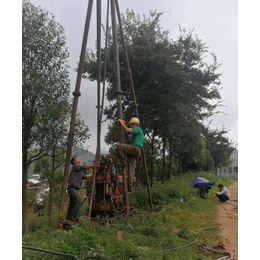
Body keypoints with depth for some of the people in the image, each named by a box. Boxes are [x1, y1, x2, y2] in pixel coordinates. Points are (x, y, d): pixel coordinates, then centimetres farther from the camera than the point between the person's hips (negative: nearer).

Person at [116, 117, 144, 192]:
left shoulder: (138, 129, 0)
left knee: (119, 146, -20)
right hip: (134, 152, 10)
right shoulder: (137, 131, 31)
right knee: (131, 168, 3)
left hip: (135, 148, -10)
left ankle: (124, 163, -16)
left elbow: (127, 130, -16)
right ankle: (130, 186, 0)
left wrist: (122, 123, -4)